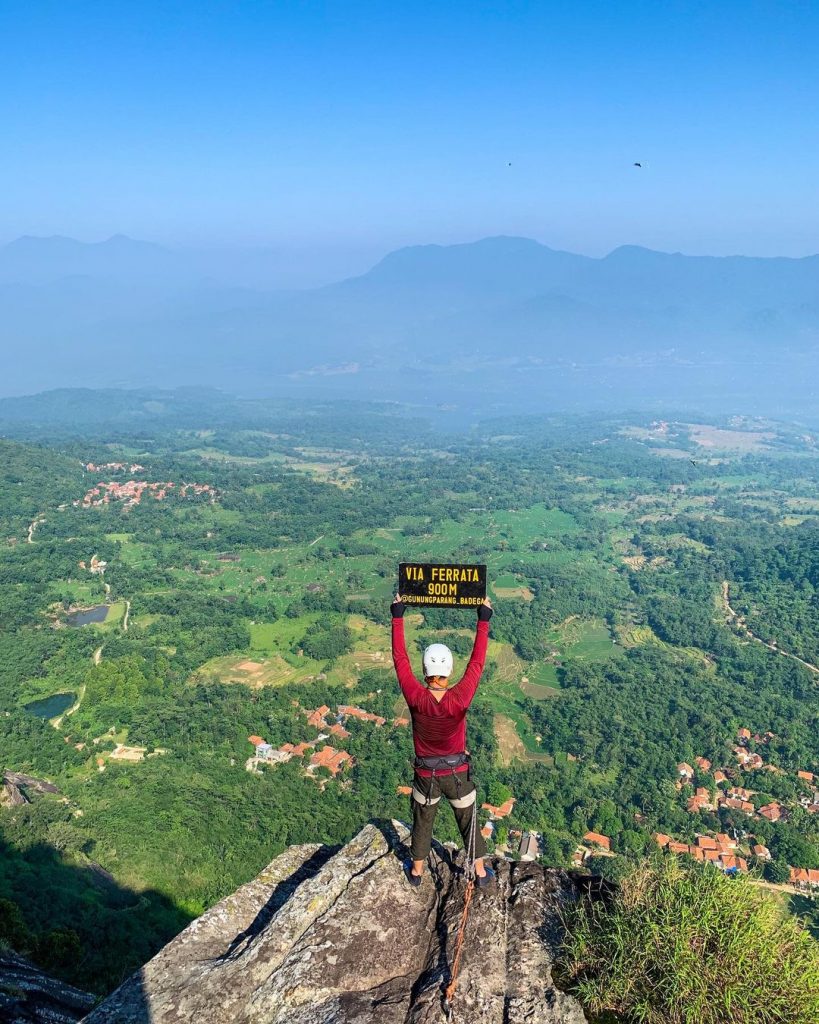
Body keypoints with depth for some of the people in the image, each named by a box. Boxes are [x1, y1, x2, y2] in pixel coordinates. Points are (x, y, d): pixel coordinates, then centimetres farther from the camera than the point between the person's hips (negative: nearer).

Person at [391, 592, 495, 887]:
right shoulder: (459, 699, -30)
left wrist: (397, 616, -14)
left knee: (422, 822, 24)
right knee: (469, 822, 22)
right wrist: (483, 620, -17)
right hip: (457, 773, -1)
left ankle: (416, 871, 45)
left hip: (426, 774, 1)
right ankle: (481, 872, 40)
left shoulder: (416, 699, -27)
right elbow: (477, 663, -22)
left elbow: (400, 659, -20)